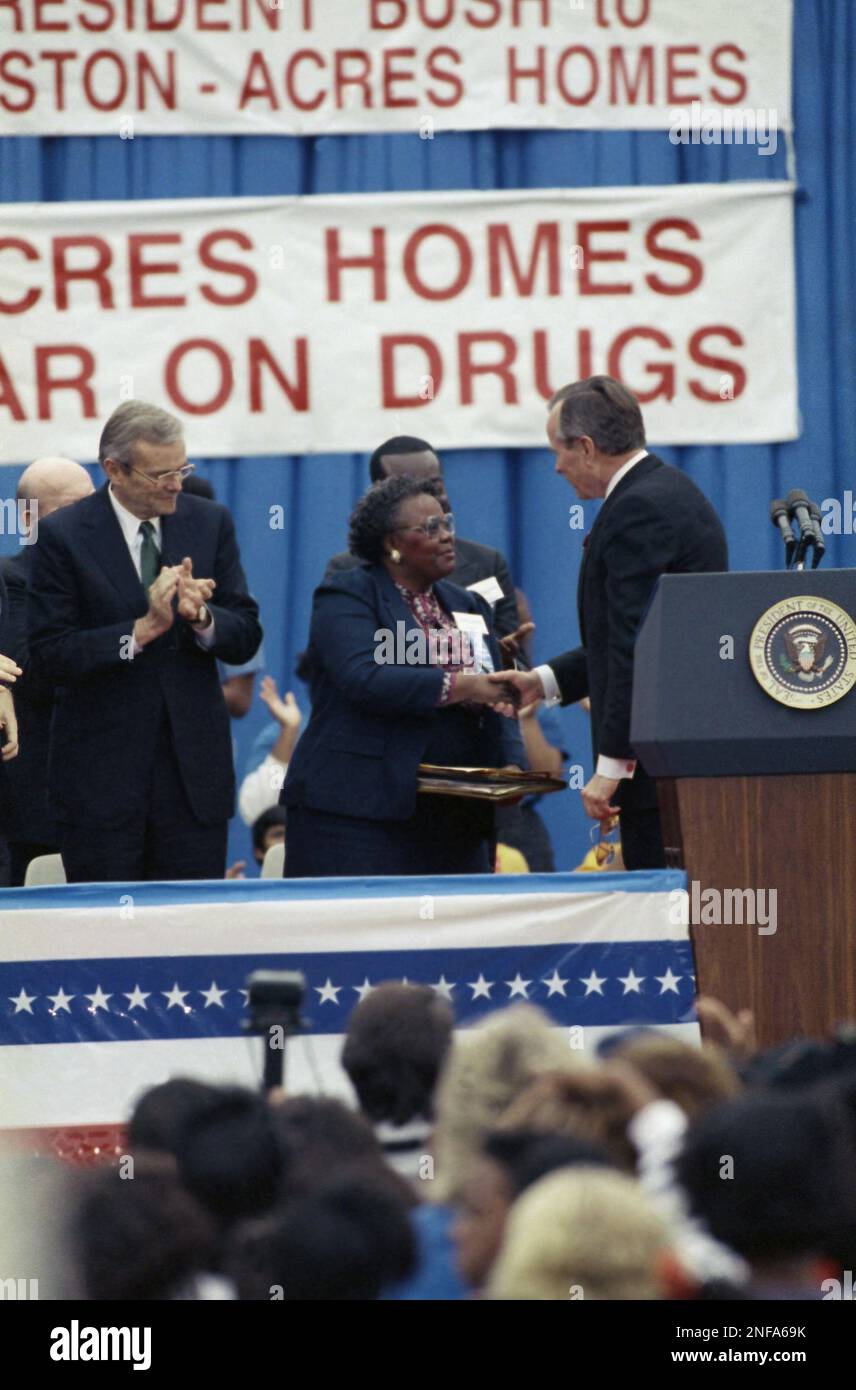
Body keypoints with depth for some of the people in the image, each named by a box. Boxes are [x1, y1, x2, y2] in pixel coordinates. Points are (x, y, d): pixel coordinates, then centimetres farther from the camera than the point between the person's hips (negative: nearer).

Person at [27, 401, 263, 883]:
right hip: (102, 771, -3)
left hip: (195, 766, 3)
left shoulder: (211, 523, 6)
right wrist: (141, 630, -20)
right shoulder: (64, 535, -5)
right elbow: (49, 653, -11)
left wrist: (201, 617, -16)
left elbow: (246, 639, 5)